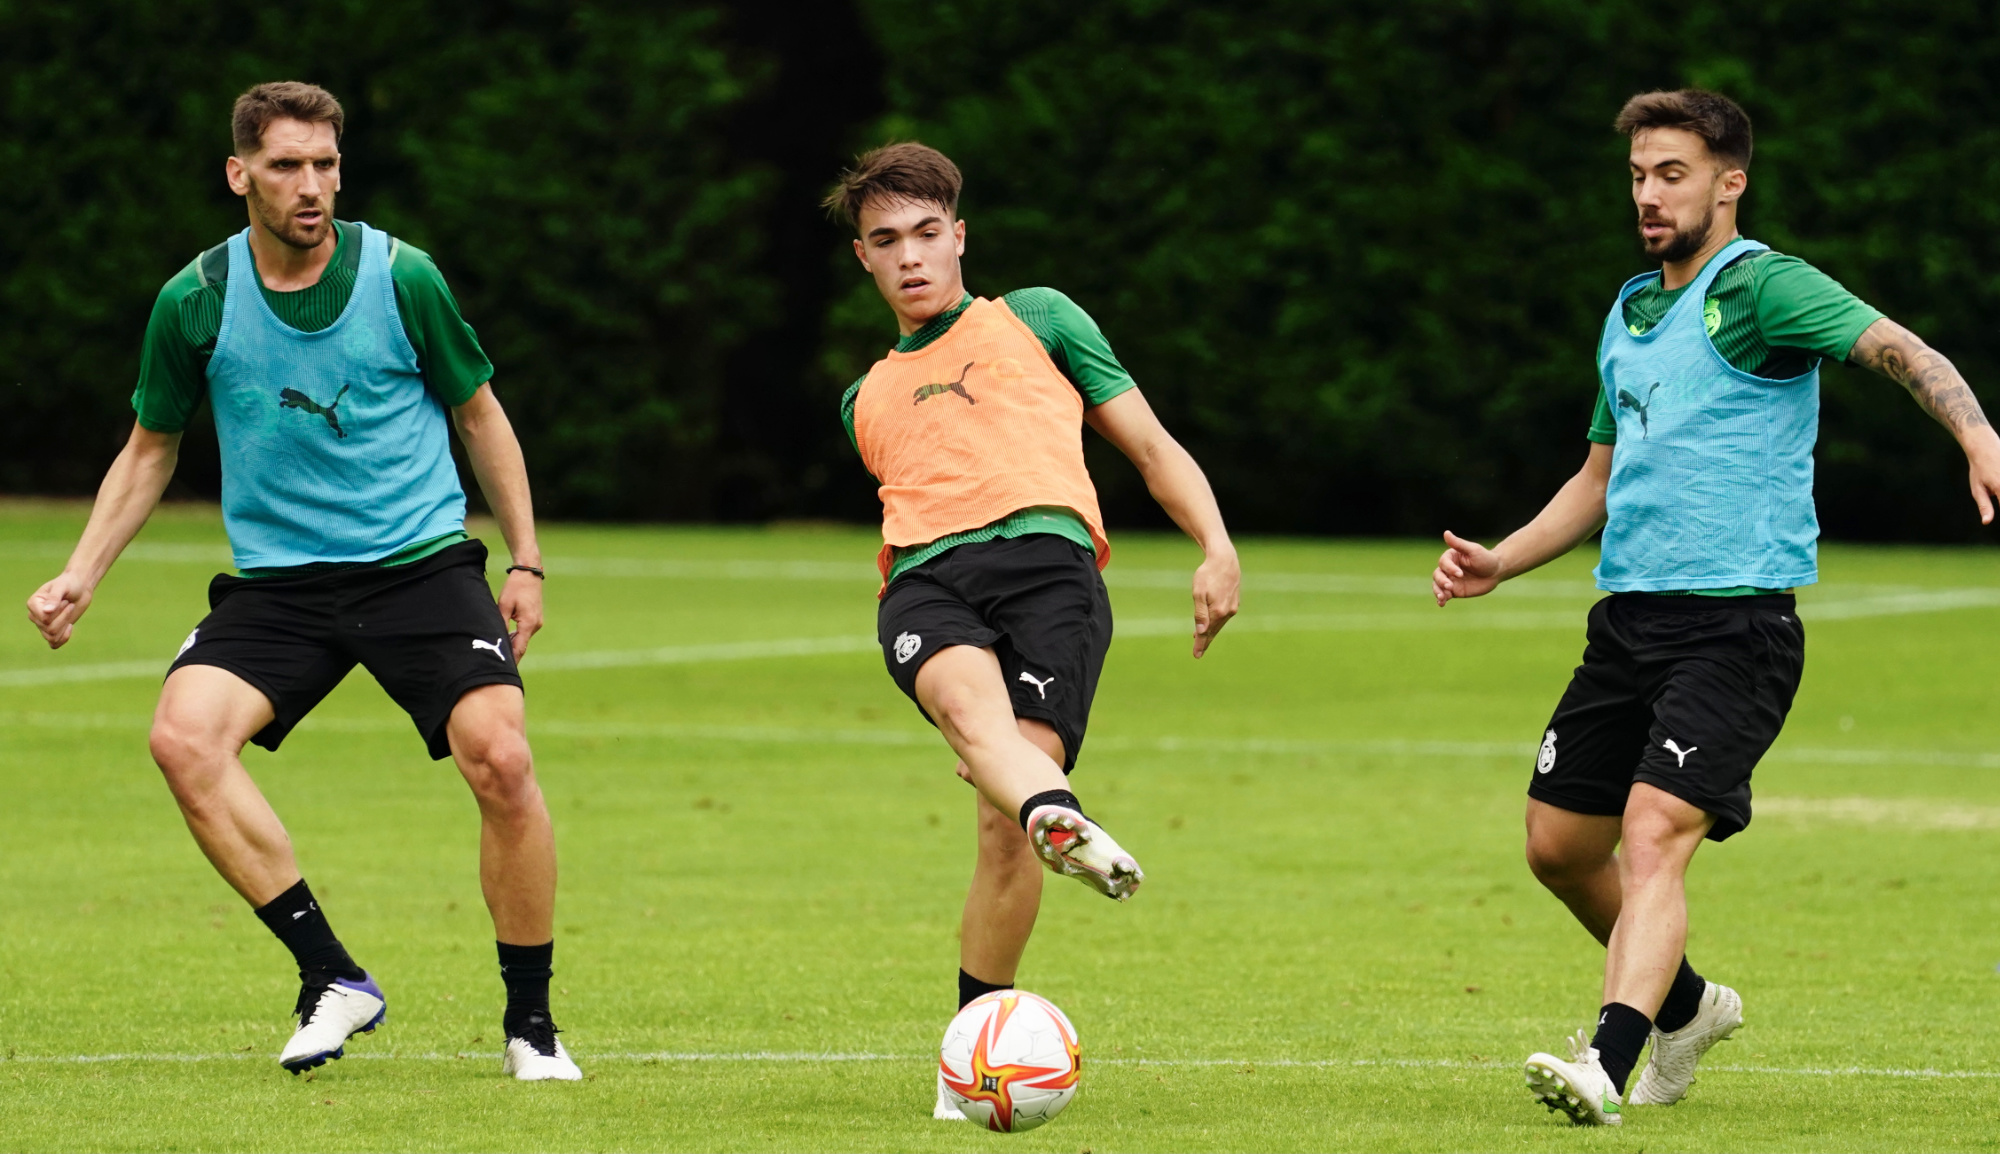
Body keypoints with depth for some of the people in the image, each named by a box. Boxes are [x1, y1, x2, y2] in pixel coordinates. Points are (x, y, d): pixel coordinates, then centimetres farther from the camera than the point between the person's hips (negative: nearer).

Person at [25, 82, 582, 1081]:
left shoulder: (402, 278, -6)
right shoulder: (194, 303, -3)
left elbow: (479, 414, 9)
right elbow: (150, 449, 13)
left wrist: (525, 561, 7)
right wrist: (81, 575, 3)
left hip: (421, 564, -1)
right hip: (276, 579, 1)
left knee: (500, 759, -22)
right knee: (183, 735, -25)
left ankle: (531, 1024, -2)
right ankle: (332, 979, -15)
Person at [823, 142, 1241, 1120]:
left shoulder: (1036, 319, 25)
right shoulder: (867, 400, 35)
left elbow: (1151, 446, 20)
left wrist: (1216, 548, 5)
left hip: (1047, 553, -2)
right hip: (926, 583, 2)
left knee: (1002, 821, -22)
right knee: (972, 704, -38)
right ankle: (1060, 821, -69)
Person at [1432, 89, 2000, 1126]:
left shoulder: (1765, 289, -7)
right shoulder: (1630, 312, 18)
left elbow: (1903, 352, -21)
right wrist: (1496, 564, 19)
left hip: (1737, 621, -8)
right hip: (1627, 616, 8)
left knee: (1654, 836, -22)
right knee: (1559, 845, 13)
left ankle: (1607, 1064, -32)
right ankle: (1684, 1003, 35)